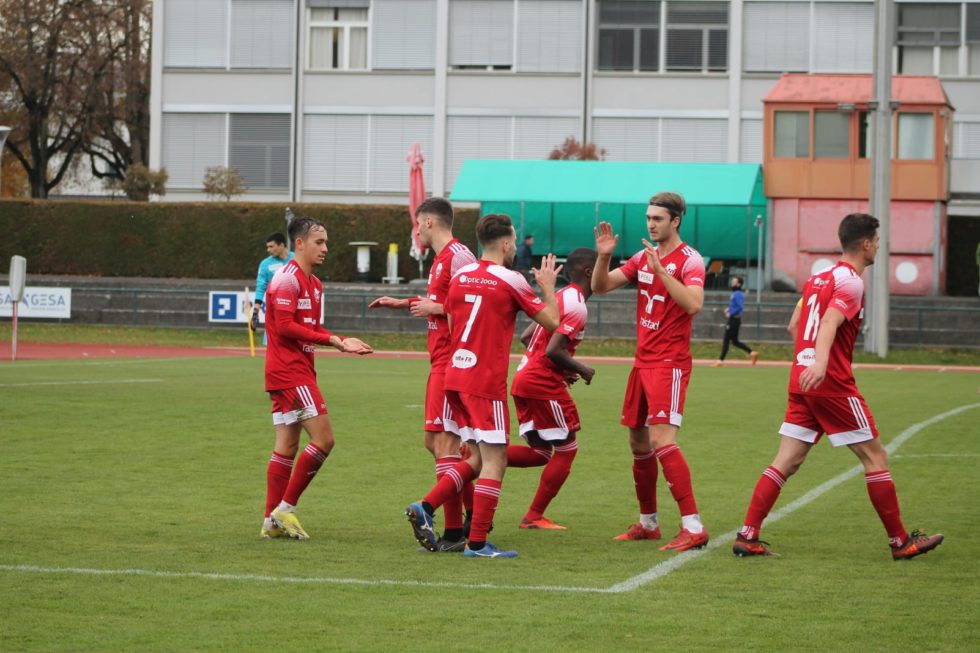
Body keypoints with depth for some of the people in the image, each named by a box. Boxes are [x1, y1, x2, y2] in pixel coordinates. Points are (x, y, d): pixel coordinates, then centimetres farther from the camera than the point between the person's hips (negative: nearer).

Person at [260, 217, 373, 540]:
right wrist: (333, 339, -17)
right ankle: (285, 508, -6)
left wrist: (342, 343, 5)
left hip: (299, 370, 10)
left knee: (287, 446, 10)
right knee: (323, 439, -12)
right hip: (290, 371, -10)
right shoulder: (287, 279, -12)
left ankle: (272, 521, 12)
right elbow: (285, 326, -19)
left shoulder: (313, 283, 18)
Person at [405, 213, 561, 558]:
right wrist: (548, 286, 15)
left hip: (455, 375, 7)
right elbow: (552, 321, -1)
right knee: (494, 461, -2)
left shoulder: (460, 276, 10)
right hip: (487, 381, -7)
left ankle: (425, 508, 5)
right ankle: (477, 543, -4)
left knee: (478, 458, 17)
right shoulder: (510, 281, -8)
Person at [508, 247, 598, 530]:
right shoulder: (576, 305, -14)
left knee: (542, 451, 14)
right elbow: (553, 350, -22)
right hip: (543, 383, -9)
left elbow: (526, 337, 21)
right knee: (566, 449, 4)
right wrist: (580, 369, -6)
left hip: (523, 379, 9)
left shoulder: (559, 297, 16)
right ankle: (535, 517, 5)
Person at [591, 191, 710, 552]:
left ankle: (693, 526, -18)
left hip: (669, 363, -8)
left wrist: (661, 269, -29)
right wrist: (604, 256, -8)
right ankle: (648, 523, 26)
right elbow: (600, 286, 10)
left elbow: (693, 304, -26)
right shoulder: (643, 257, 12)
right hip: (642, 361, 8)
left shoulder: (689, 260, -10)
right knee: (638, 443, 13)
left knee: (662, 440, -18)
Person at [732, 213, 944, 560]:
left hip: (802, 381, 8)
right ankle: (901, 541, 6)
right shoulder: (851, 282, -9)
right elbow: (829, 323, -25)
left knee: (786, 462, 4)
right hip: (832, 384, -8)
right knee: (875, 457, 2)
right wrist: (820, 363, -40)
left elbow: (795, 325, 26)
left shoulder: (818, 277, 17)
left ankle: (747, 536, -4)